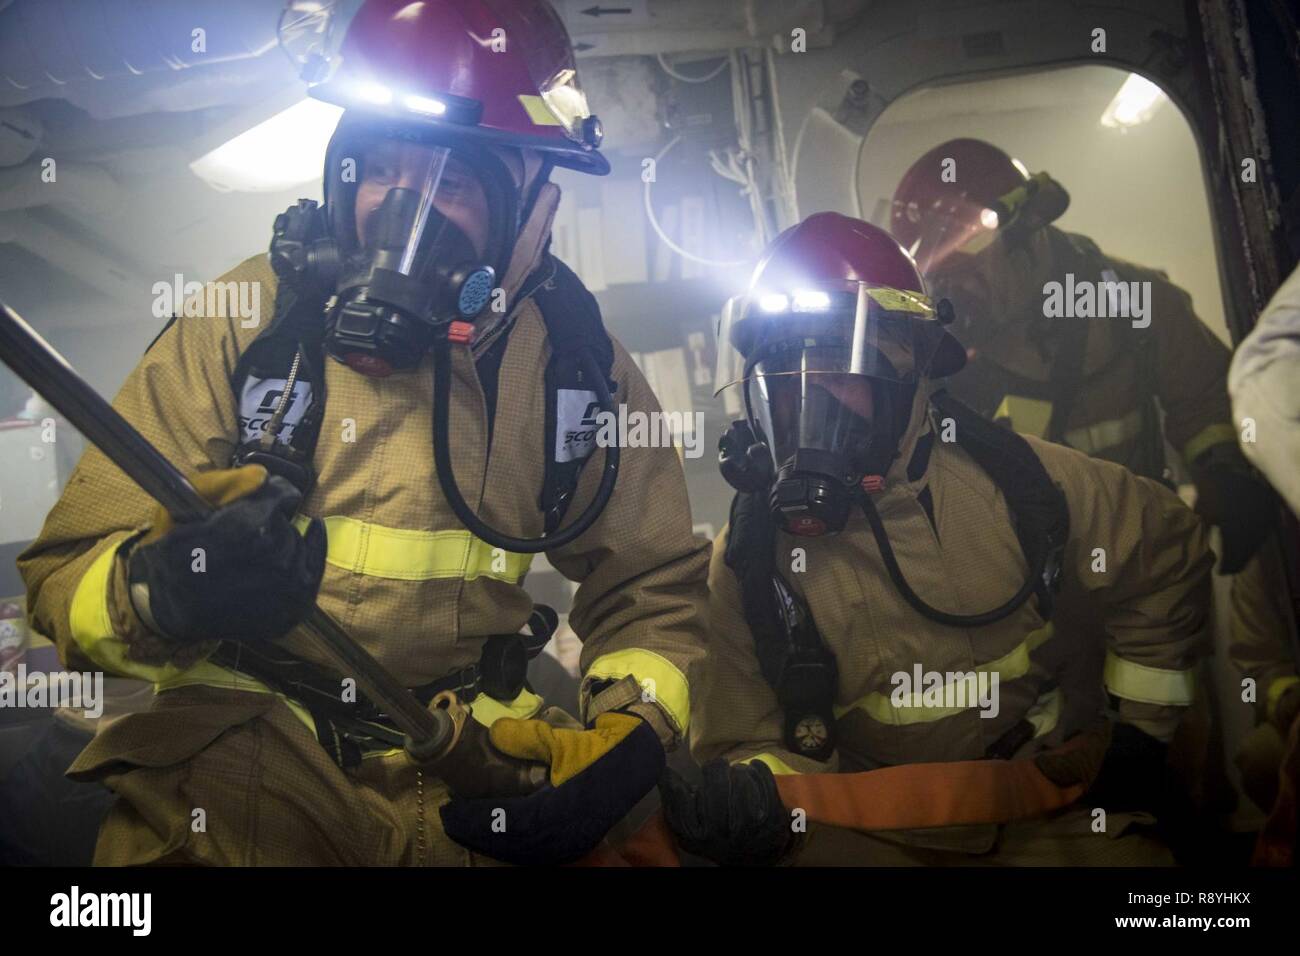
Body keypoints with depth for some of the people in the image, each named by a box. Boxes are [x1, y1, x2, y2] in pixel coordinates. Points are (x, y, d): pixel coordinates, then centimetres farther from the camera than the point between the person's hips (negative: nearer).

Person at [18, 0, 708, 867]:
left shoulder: (575, 357, -1)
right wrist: (158, 592, -30)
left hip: (476, 741, 2)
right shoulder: (242, 319, -8)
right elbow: (70, 574, -6)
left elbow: (651, 585, 10)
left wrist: (630, 737, -9)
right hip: (254, 732, -1)